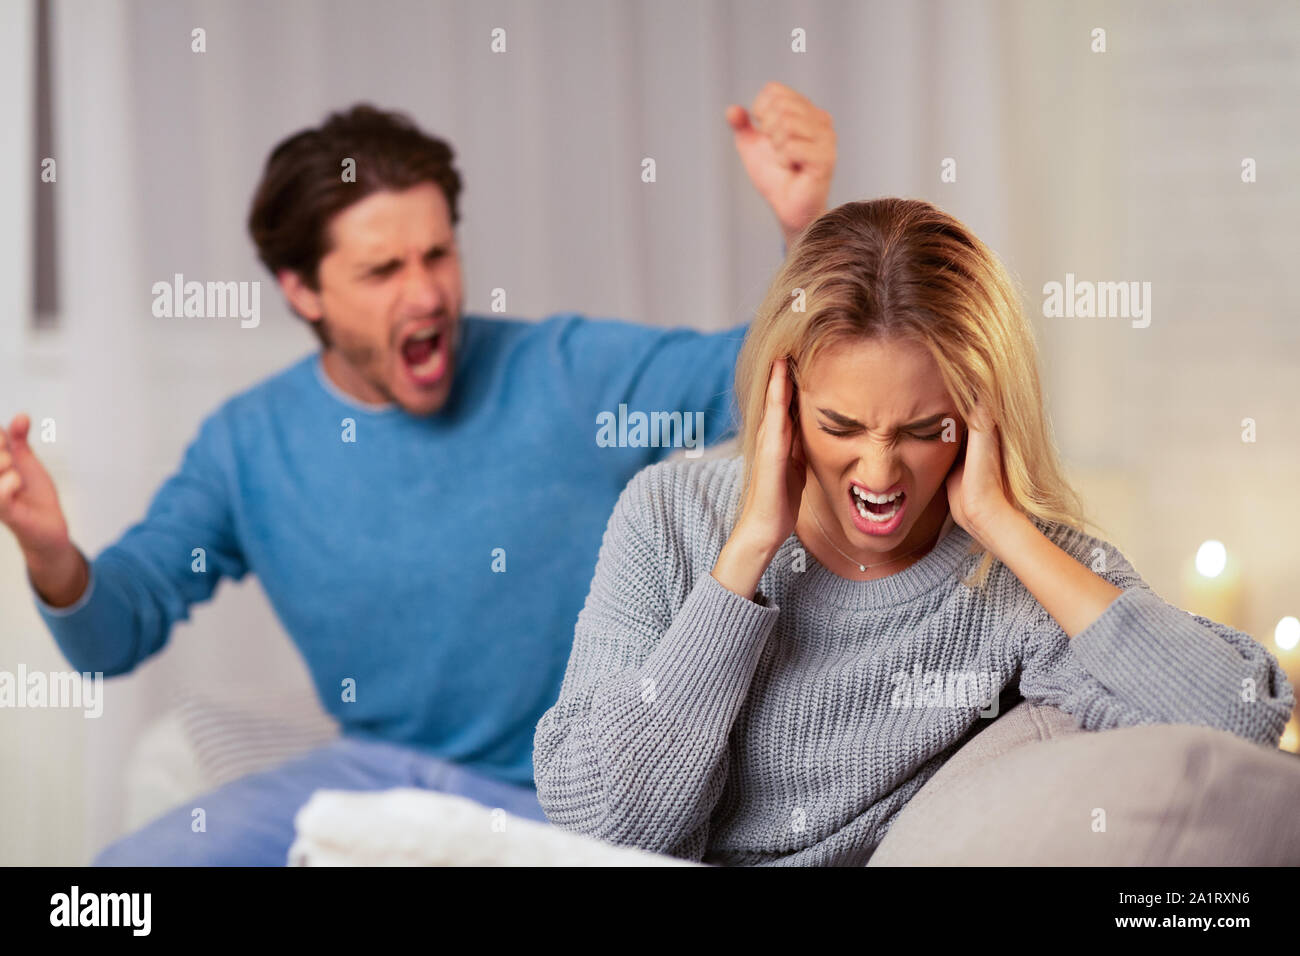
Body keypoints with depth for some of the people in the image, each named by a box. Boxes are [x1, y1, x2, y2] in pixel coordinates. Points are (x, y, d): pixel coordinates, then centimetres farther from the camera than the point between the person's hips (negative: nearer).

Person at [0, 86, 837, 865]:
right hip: (374, 771, 3)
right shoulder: (250, 445, -3)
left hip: (558, 807, -3)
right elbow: (117, 631, -3)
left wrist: (802, 225, -31)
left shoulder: (568, 373, -11)